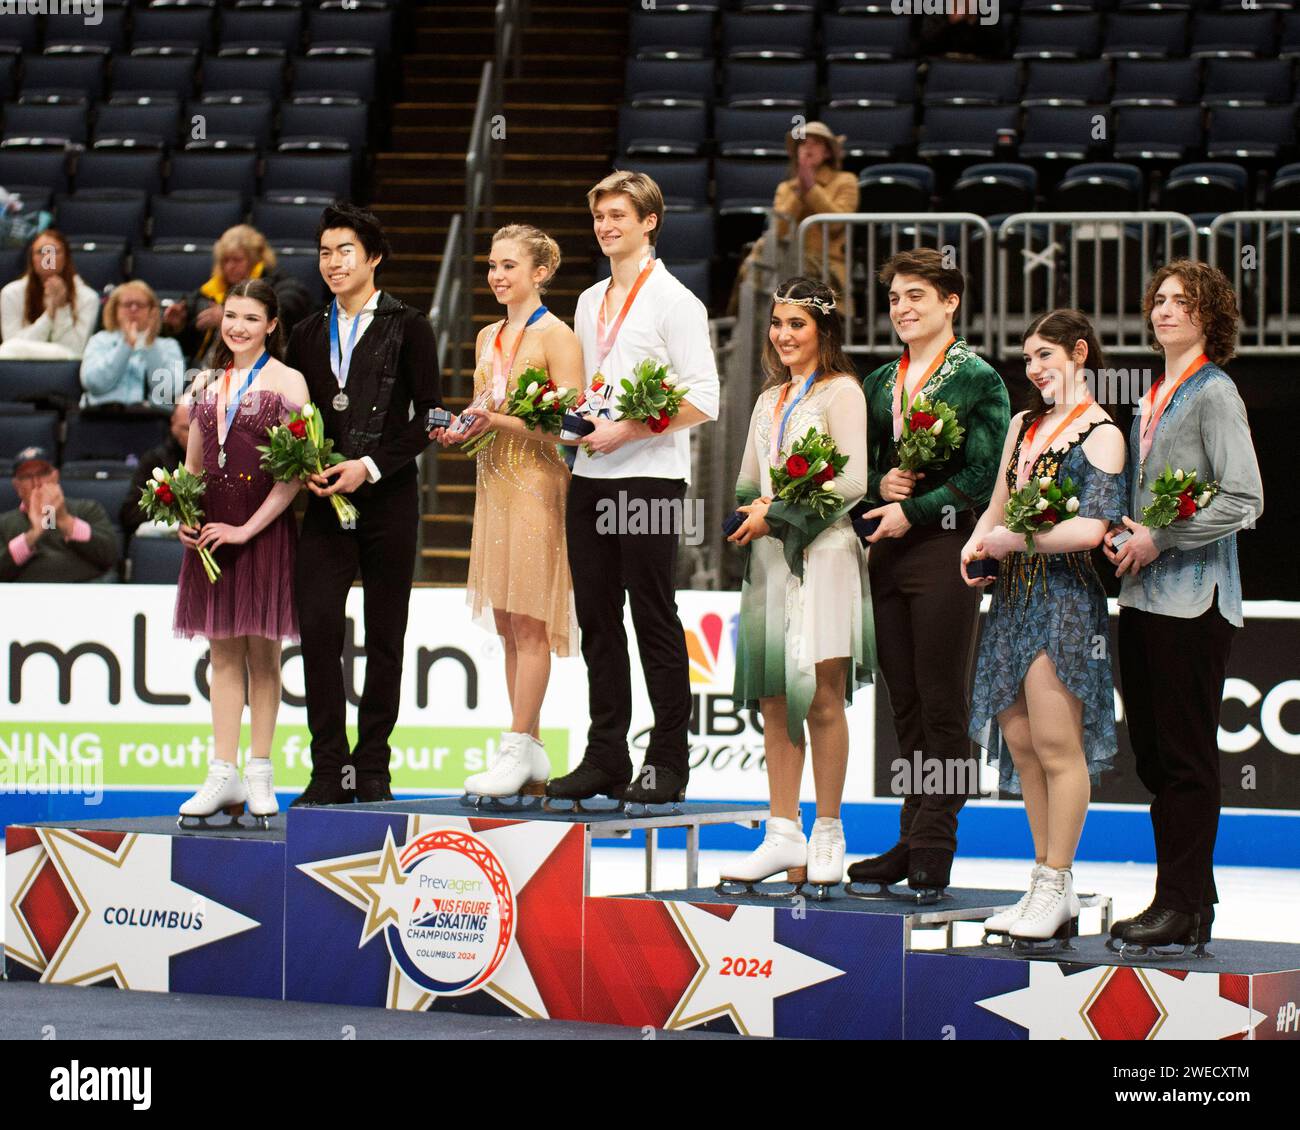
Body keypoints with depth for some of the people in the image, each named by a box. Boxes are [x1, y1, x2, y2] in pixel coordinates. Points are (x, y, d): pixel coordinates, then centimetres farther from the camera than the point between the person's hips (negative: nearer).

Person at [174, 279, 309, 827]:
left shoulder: (286, 382, -4)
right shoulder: (207, 383, 13)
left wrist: (247, 528, -14)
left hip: (263, 529, -5)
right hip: (210, 529, 5)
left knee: (261, 651, 1)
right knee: (223, 653, 5)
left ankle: (259, 773, 9)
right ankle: (224, 774, 6)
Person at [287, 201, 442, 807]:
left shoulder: (407, 327, 2)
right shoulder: (308, 334, 14)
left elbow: (429, 415, -3)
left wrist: (371, 466, -12)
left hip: (388, 499, -3)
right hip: (325, 503, 3)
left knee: (384, 636, 2)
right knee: (317, 626, -10)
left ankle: (372, 765, 11)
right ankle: (329, 769, -6)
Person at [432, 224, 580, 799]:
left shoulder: (556, 336, -7)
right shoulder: (488, 337, 16)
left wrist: (498, 422, -22)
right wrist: (457, 431, 1)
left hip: (537, 486, -8)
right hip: (493, 482, 8)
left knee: (528, 624, -8)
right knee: (508, 625, 7)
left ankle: (517, 750, -8)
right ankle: (531, 752, 11)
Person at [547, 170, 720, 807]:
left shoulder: (673, 301, -5)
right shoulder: (589, 303, 17)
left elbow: (702, 401, -11)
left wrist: (626, 428, -16)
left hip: (649, 479, -7)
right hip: (590, 477, 7)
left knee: (654, 619, -4)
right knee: (597, 618, 8)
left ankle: (667, 763, 0)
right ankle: (605, 759, 13)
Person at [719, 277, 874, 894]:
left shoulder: (840, 392, -2)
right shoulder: (770, 399, 20)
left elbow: (852, 482, -10)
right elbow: (749, 480, 23)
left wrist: (778, 514, -10)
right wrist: (755, 509, 0)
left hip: (823, 553, -7)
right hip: (771, 557, 7)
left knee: (821, 697, -7)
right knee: (773, 699, 3)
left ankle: (827, 835, 0)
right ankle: (783, 835, 5)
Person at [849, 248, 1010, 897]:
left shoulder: (979, 379, -3)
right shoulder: (880, 382, 16)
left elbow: (984, 475, -9)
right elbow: (860, 462, 19)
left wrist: (913, 510, -14)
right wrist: (880, 483, -3)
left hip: (946, 551, -6)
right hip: (888, 552, 6)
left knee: (943, 704, -4)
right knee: (905, 703, 8)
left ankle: (934, 843, -1)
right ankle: (912, 839, 12)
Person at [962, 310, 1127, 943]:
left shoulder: (1100, 433, -5)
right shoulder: (1024, 424, 19)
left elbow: (1090, 529, -14)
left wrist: (1013, 540, -11)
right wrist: (977, 546, 1)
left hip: (1065, 592, -8)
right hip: (1013, 594, 8)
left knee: (1055, 742, -9)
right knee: (1017, 738, 5)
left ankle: (1056, 886, -4)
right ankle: (1045, 883, 11)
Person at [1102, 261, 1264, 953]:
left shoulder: (1214, 393, -8)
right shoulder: (1153, 397, 17)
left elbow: (1244, 503, -14)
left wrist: (1160, 538, -13)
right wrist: (1120, 536, 7)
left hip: (1193, 598, -8)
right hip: (1143, 595, 8)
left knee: (1186, 754, -5)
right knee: (1152, 751, 9)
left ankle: (1183, 907, -1)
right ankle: (1190, 899, 15)